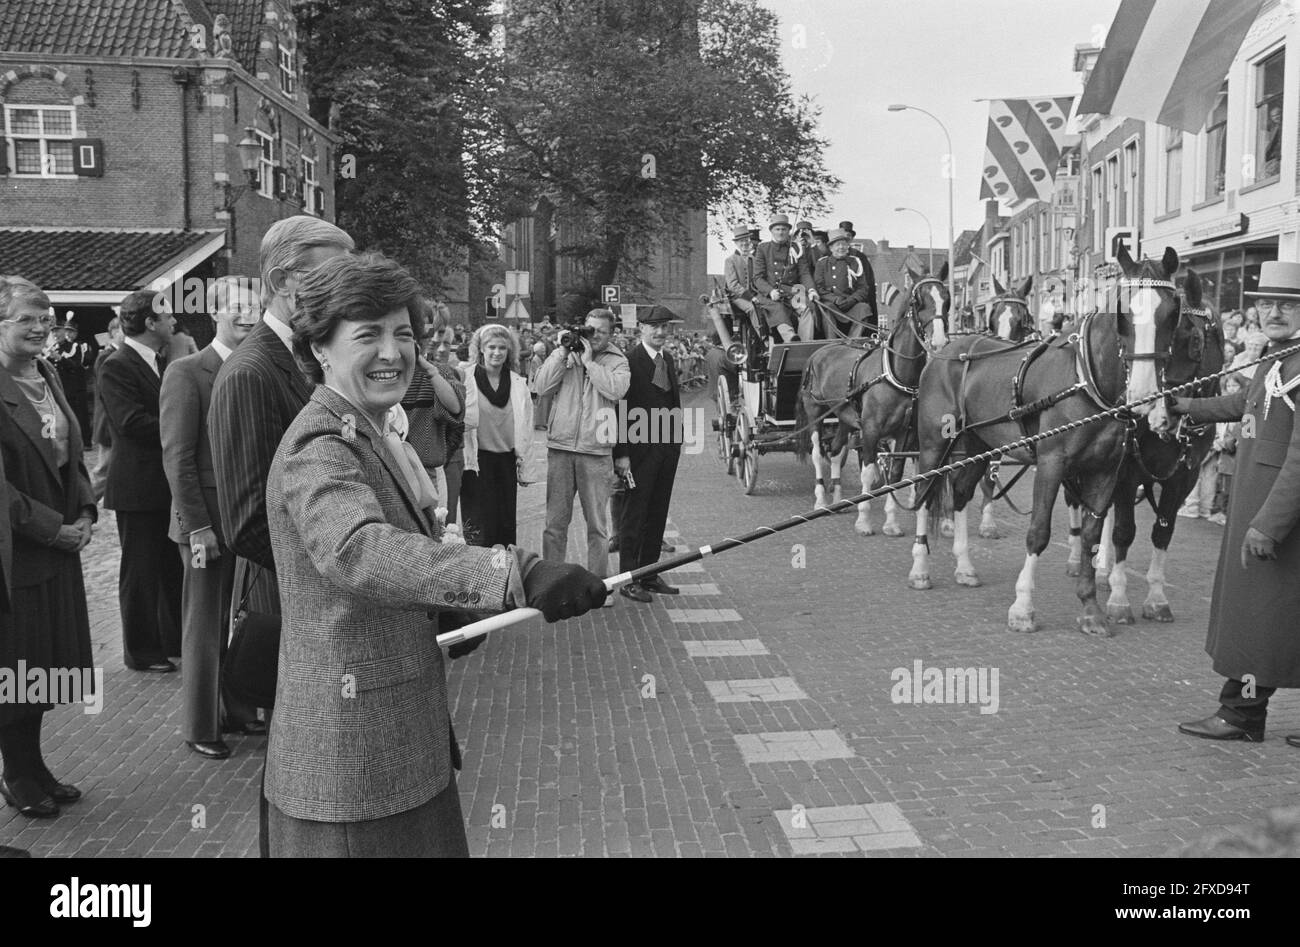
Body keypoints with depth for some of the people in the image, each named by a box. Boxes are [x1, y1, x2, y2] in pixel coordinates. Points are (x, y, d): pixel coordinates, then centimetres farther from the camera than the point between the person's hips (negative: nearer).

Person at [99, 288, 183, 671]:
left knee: (174, 566, 16)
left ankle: (173, 639, 28)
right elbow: (131, 422, -23)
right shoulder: (118, 366, -14)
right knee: (141, 570, 3)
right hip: (139, 486, -8)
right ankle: (141, 651, 15)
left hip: (170, 483, 8)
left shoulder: (162, 362, 12)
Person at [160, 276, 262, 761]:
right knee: (205, 626, 7)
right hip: (209, 523, -5)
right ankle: (199, 727, 20)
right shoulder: (186, 373, -9)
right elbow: (177, 458, -12)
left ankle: (238, 710, 28)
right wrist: (199, 527, -15)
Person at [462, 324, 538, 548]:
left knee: (507, 525, 10)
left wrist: (526, 467, 8)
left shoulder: (518, 383, 8)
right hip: (476, 461, -4)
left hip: (506, 460, 4)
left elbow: (525, 429, 10)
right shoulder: (466, 379, -5)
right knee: (479, 529, -4)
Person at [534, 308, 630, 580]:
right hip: (560, 447, 2)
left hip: (596, 451, -1)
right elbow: (542, 386, 0)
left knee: (597, 524, 5)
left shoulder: (616, 360, 6)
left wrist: (589, 362, -9)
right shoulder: (564, 354, 11)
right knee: (555, 521, 6)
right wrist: (562, 352, -5)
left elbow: (616, 390, -13)